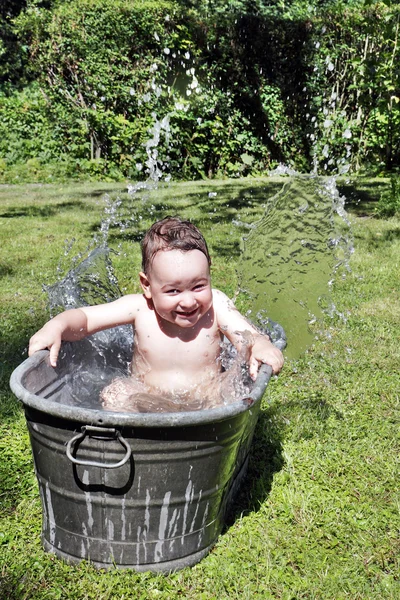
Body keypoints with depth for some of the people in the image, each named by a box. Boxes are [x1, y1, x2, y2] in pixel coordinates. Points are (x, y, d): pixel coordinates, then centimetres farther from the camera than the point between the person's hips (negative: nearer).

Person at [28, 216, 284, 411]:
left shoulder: (215, 305, -14)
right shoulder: (141, 308, -14)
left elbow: (249, 337, -21)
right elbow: (84, 318, -11)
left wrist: (261, 346, -45)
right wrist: (56, 326, -32)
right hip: (145, 405, 1)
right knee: (115, 392, -26)